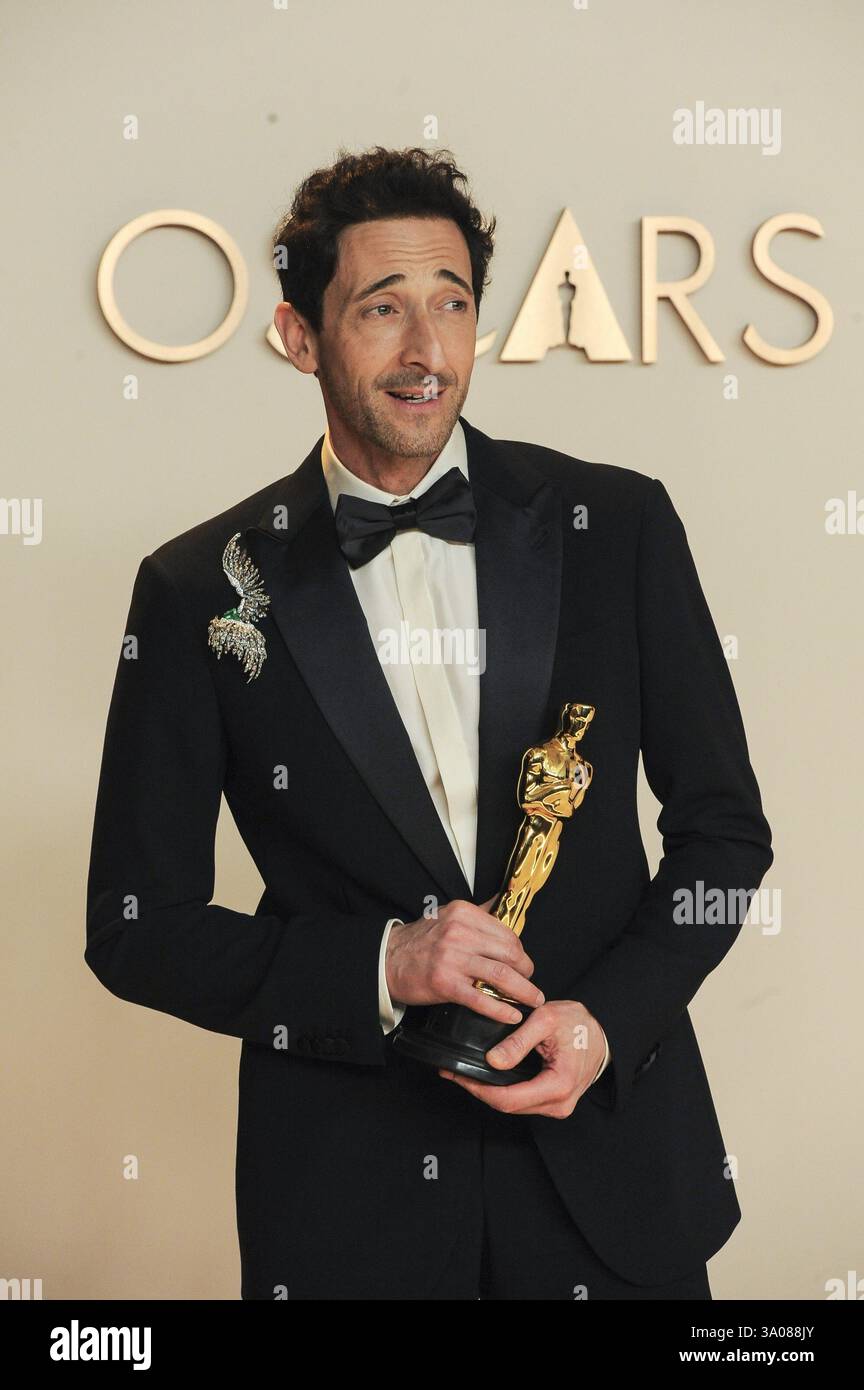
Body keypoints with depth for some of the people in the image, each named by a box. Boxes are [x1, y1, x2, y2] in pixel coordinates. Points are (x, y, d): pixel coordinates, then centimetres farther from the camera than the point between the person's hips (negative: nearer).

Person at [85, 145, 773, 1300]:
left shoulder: (618, 524, -3)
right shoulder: (203, 588, -6)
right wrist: (379, 967, -15)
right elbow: (137, 927, -3)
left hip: (610, 1150, 1)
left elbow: (724, 829, 4)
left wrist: (610, 1020, -10)